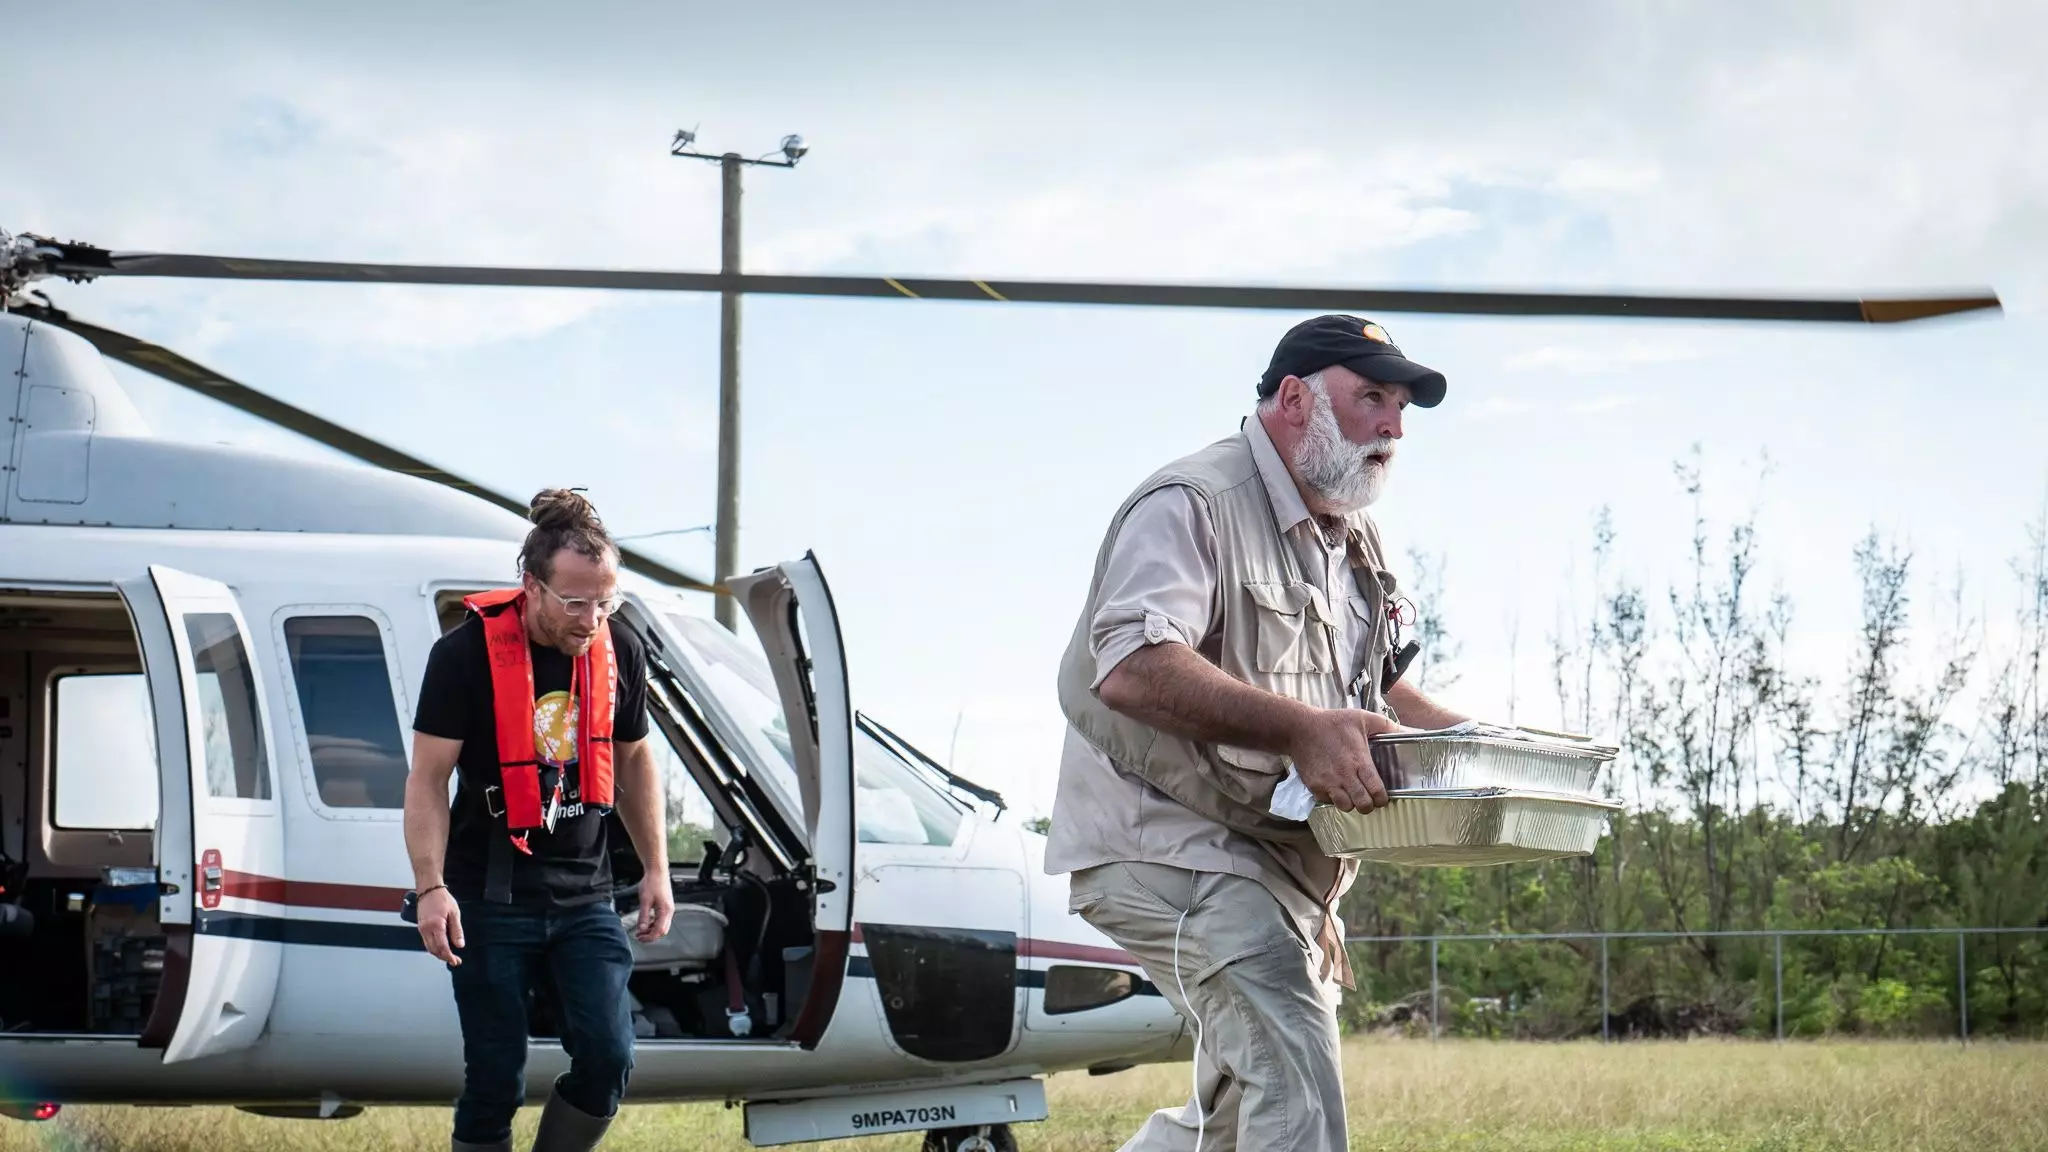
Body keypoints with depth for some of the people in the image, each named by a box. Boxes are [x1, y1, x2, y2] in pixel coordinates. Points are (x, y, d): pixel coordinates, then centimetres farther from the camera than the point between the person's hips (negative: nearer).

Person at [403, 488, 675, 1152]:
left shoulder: (620, 652, 2)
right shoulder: (467, 654, -12)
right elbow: (428, 779, -10)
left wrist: (656, 871, 13)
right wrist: (431, 887, -19)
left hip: (585, 897, 4)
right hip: (490, 900, -4)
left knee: (608, 1060, -8)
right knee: (495, 1079, -1)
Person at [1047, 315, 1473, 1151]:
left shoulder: (1352, 542, 17)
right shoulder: (1193, 504, -14)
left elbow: (1376, 688, 30)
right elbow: (1131, 668, -30)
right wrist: (1301, 730, -39)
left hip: (1283, 860, 10)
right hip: (1171, 840, -10)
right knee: (1293, 1077, -25)